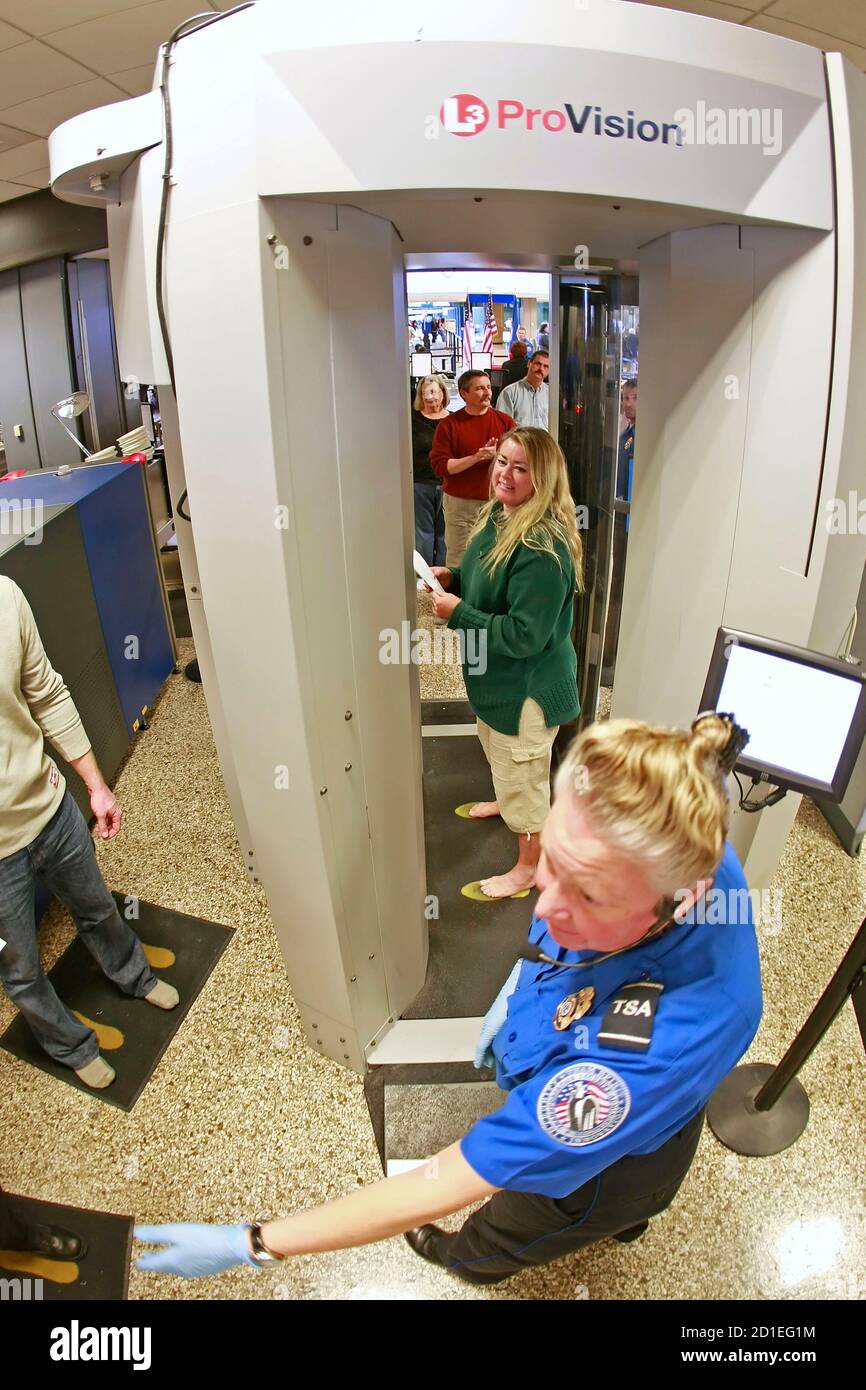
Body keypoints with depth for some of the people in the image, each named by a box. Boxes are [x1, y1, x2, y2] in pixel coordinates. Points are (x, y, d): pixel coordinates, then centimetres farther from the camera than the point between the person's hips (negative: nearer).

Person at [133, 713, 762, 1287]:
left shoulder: (647, 1051, -51)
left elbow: (451, 1182, -40)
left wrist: (252, 1244, -32)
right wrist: (514, 999, -5)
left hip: (607, 1169, -4)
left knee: (499, 1237, 32)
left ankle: (466, 1260, 68)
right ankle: (628, 1220, 78)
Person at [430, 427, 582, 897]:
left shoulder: (543, 549, -31)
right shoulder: (498, 516, -2)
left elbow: (524, 635, -31)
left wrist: (457, 612, -27)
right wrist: (452, 577, -4)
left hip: (527, 686, -9)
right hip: (497, 677, 9)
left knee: (522, 776, 11)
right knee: (498, 753, 34)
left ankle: (530, 866, 34)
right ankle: (505, 802, 64)